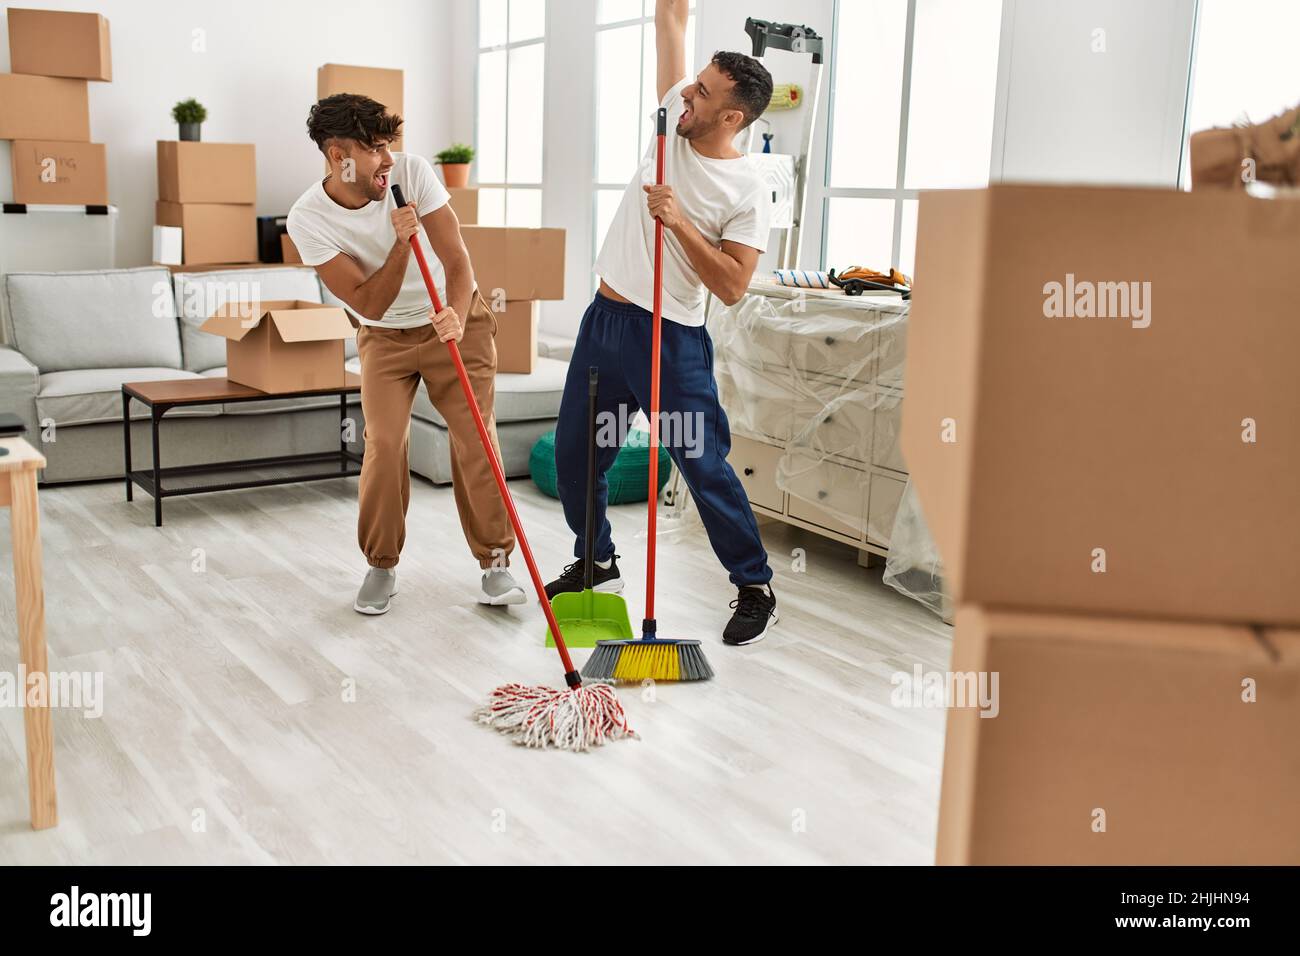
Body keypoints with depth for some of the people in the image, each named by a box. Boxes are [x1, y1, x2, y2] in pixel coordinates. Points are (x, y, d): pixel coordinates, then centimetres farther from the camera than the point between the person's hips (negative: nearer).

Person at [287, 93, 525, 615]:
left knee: (475, 437, -8)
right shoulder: (307, 220, -19)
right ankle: (381, 566, 5)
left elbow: (456, 259, -23)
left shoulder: (412, 171, -19)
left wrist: (457, 316, -43)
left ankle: (494, 562, 3)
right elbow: (369, 305, -21)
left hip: (456, 321, 0)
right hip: (385, 337, 0)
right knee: (384, 442, -14)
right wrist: (402, 243, -35)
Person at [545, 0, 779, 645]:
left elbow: (731, 287, -18)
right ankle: (597, 564, 34)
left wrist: (680, 221, -23)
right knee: (574, 454, 14)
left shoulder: (745, 189, -13)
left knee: (706, 469, -4)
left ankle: (755, 590, 12)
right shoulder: (674, 124, 3)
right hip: (604, 322, 7)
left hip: (671, 339, -7)